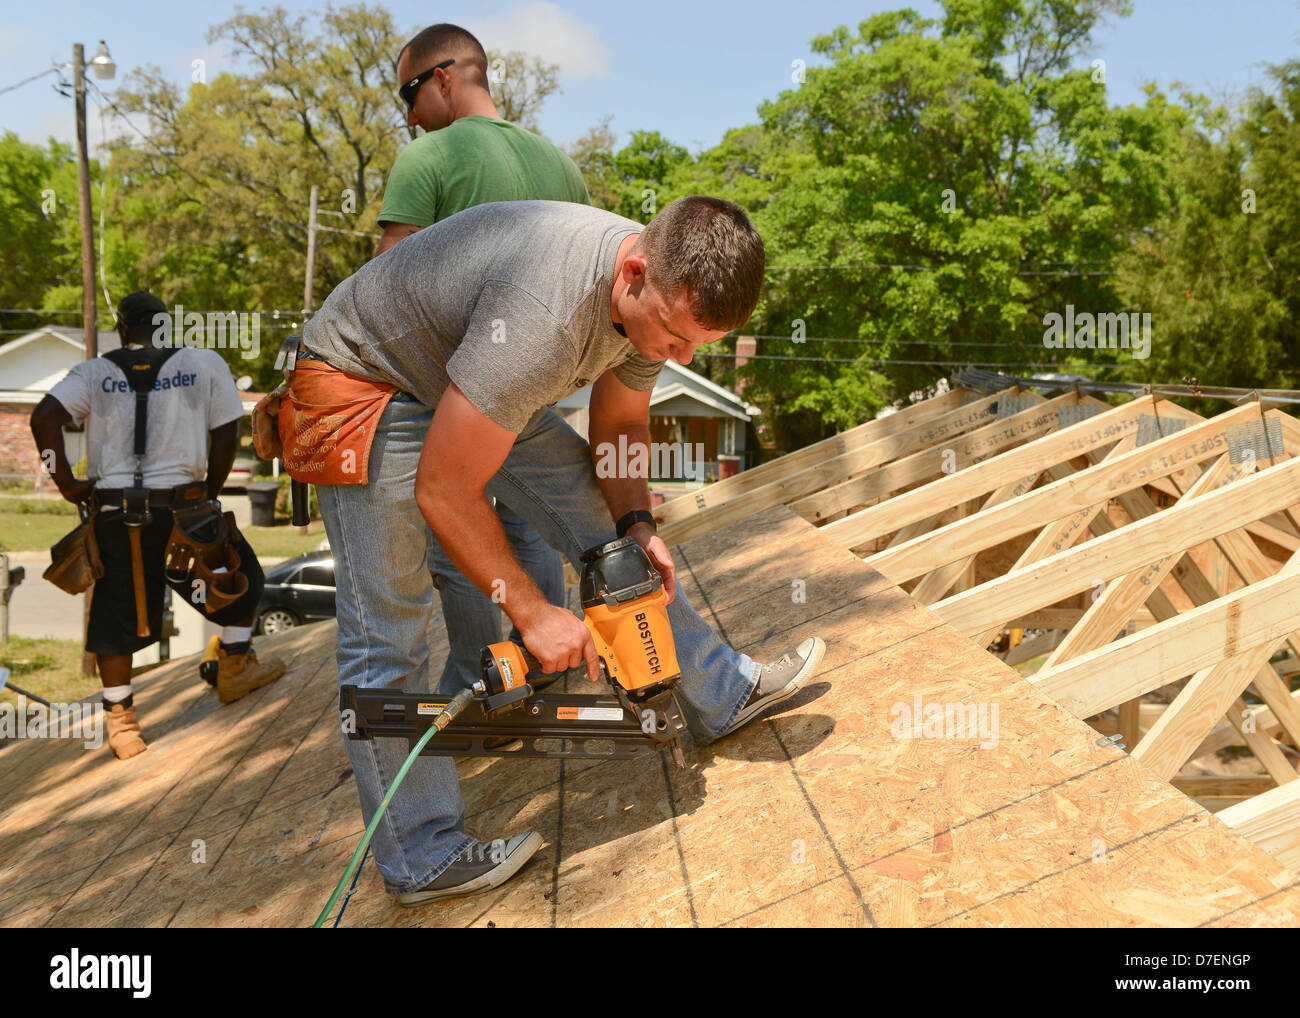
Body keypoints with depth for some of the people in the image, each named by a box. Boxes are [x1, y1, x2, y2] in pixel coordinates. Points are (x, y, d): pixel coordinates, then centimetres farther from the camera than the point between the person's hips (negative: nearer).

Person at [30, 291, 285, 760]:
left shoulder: (95, 372, 6)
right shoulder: (205, 363, 2)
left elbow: (44, 418, -6)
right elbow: (226, 435, -1)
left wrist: (68, 484, 0)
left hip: (113, 514, 2)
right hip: (182, 506, -2)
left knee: (116, 615, 12)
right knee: (242, 577, 22)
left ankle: (119, 719, 17)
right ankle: (235, 667, 30)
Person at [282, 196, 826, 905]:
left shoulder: (664, 292, -13)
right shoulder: (546, 312, -41)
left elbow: (620, 427, 6)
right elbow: (443, 493, -33)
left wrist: (636, 524, -10)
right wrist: (533, 614, -24)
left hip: (485, 388, 8)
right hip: (368, 382, -8)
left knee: (602, 524, 5)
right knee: (386, 628, -6)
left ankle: (720, 694, 20)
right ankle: (421, 860, 5)